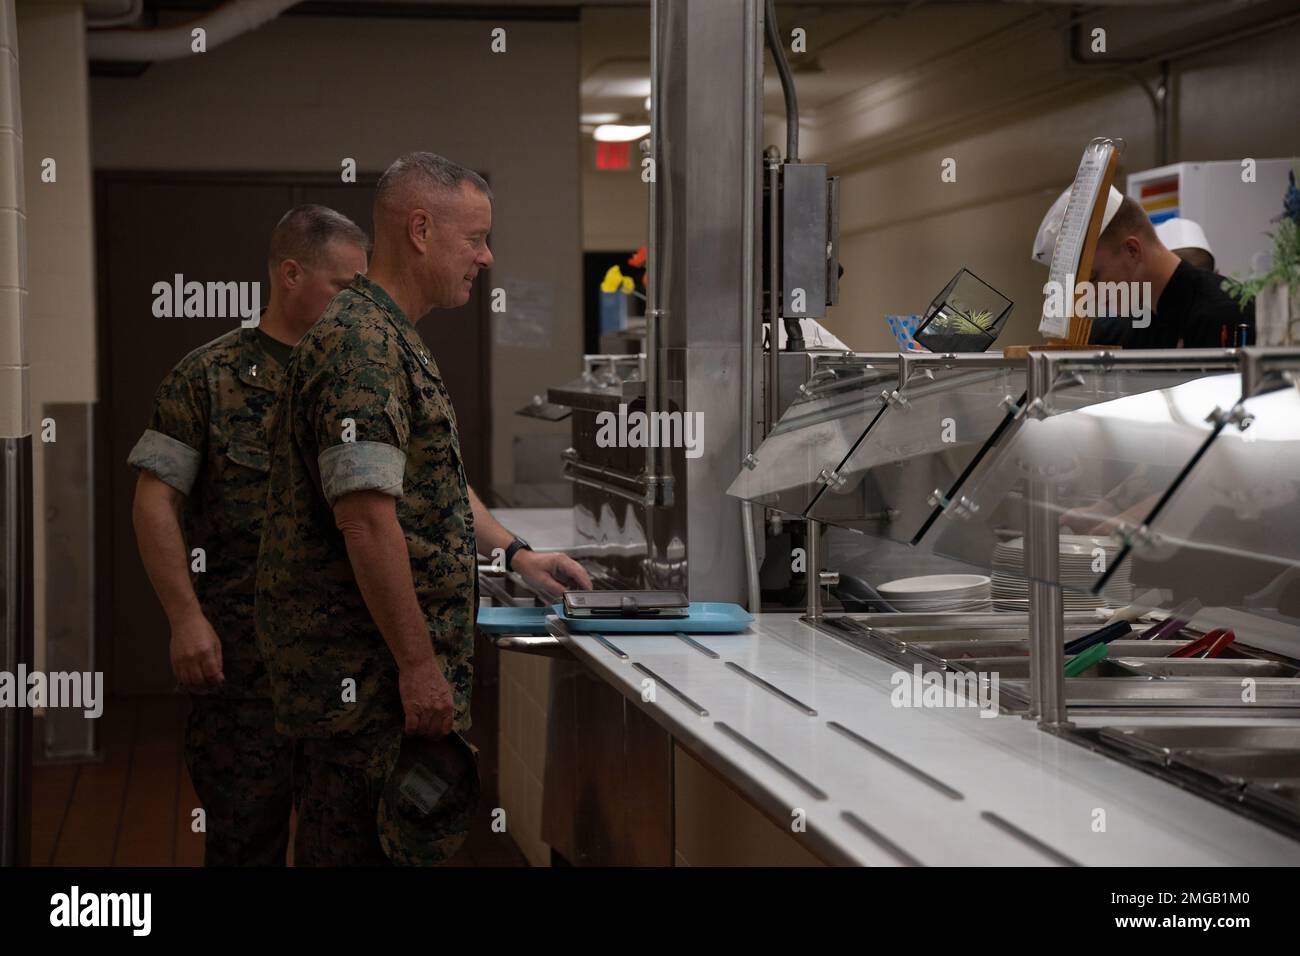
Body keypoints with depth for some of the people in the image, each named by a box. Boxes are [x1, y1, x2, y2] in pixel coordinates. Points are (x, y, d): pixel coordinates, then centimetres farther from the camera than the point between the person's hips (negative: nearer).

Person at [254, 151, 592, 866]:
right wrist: (418, 665, -22)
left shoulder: (393, 339, 18)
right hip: (363, 668, -11)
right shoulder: (361, 342, -17)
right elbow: (366, 516, -24)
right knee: (357, 849, -5)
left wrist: (513, 553, 24)